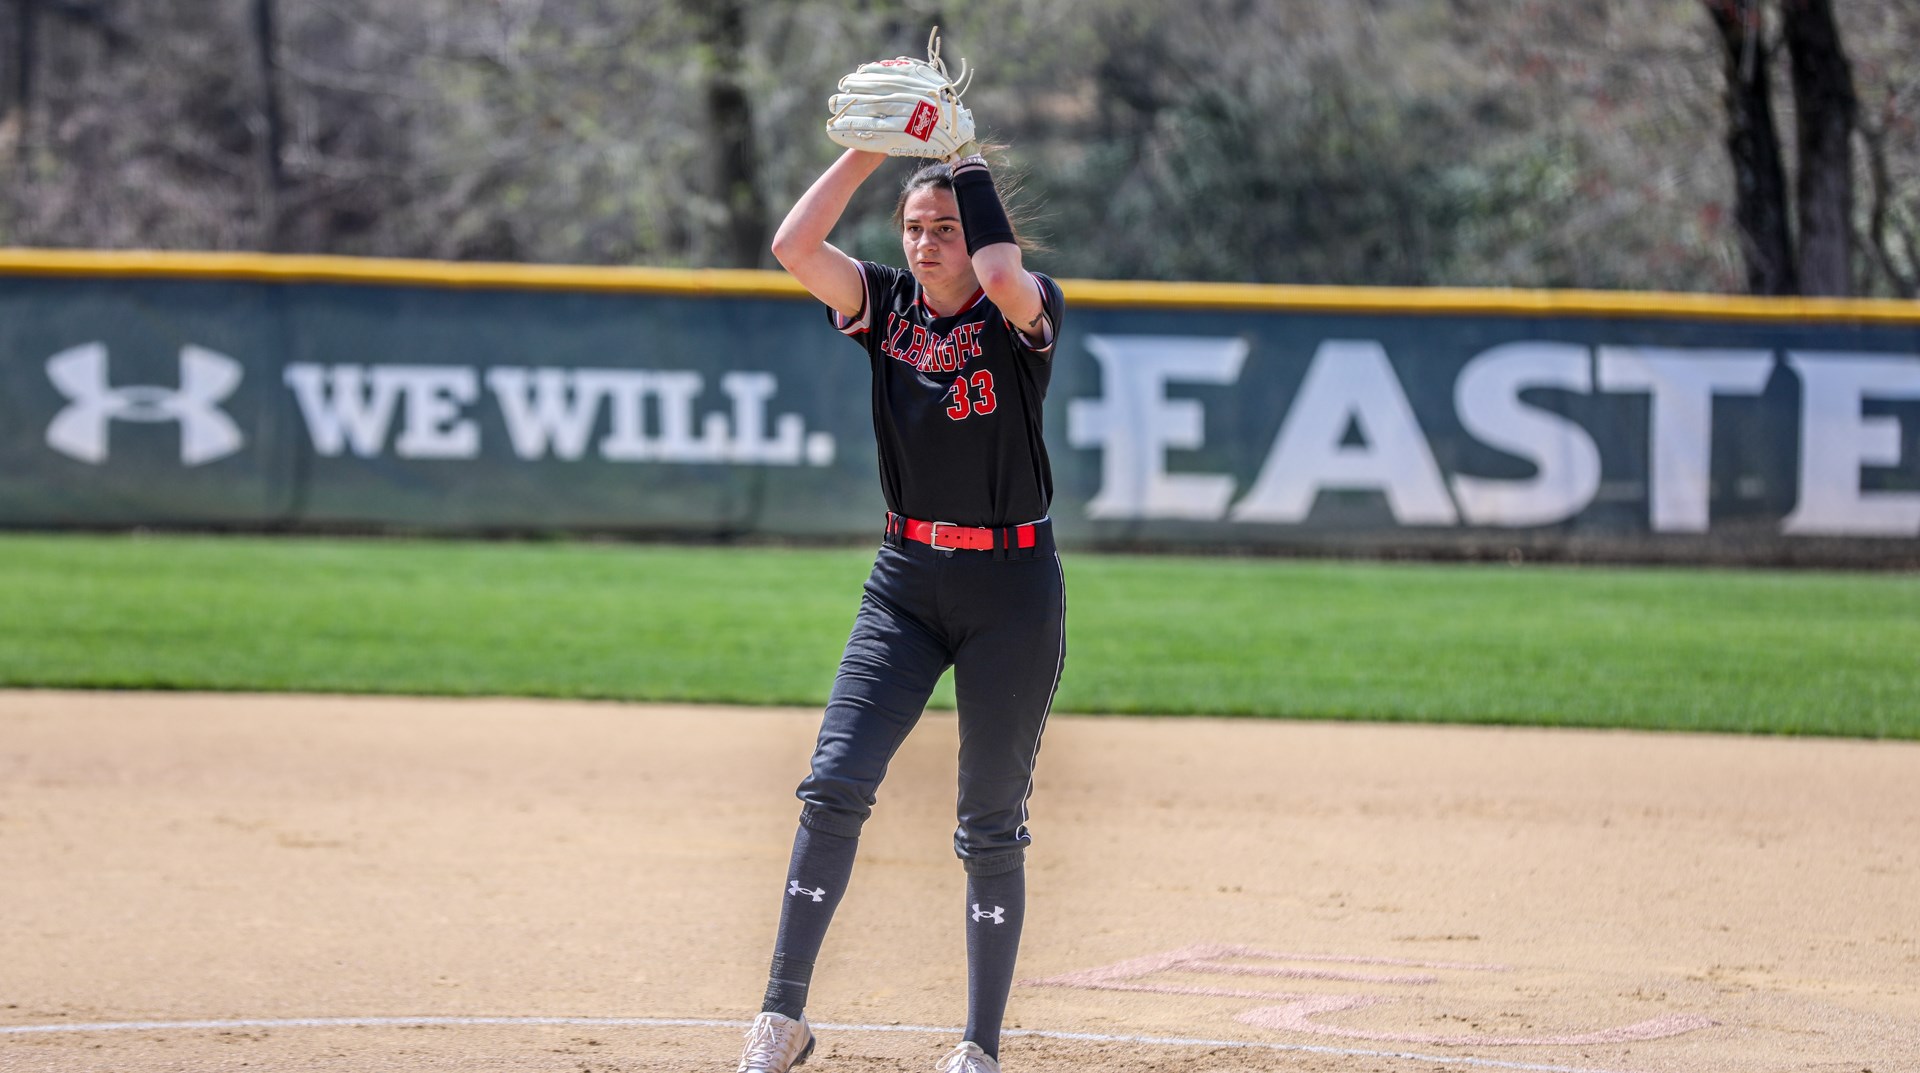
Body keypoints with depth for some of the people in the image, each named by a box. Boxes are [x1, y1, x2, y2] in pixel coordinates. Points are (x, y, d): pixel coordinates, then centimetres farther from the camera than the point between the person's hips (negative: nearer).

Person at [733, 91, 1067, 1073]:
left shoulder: (1026, 315, -7)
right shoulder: (887, 304, 3)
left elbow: (1002, 276, -32)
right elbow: (793, 247, -12)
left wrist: (970, 167, -20)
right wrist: (872, 146, -14)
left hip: (1012, 589, -3)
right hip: (905, 581, 3)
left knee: (991, 826, 3)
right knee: (833, 786, -10)